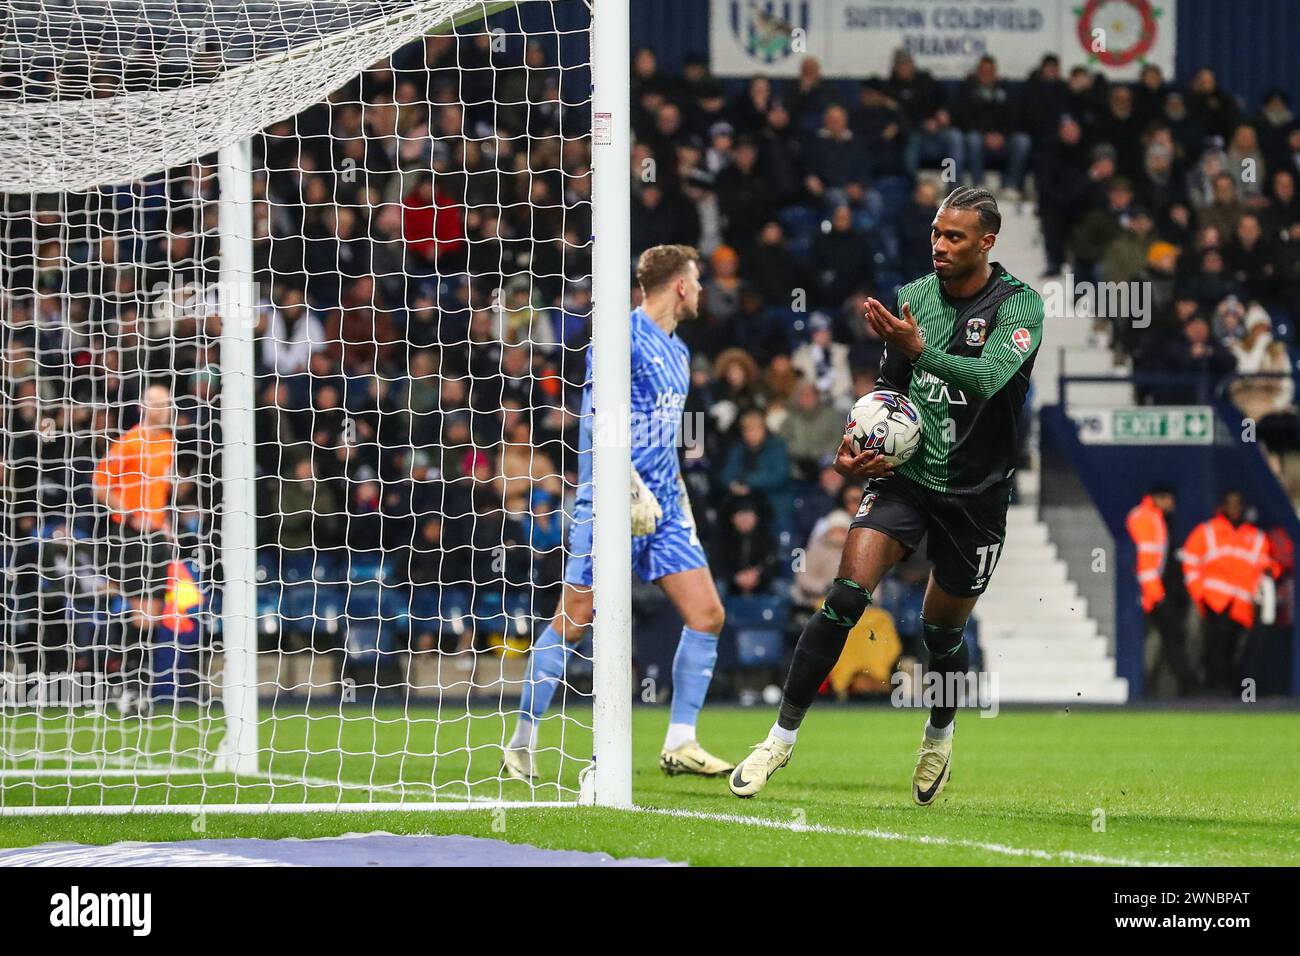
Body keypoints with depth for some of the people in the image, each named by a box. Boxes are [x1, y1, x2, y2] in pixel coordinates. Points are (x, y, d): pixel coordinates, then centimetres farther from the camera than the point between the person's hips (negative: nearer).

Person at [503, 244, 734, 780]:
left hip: (664, 511, 8)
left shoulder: (677, 353, 17)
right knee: (572, 622, -5)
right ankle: (521, 744, 5)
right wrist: (635, 488, -25)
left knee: (707, 615, -3)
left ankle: (679, 744, 2)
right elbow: (600, 418, -18)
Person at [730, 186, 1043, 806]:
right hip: (905, 474, 2)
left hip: (975, 492, -2)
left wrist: (919, 348, -42)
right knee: (846, 597, -17)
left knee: (943, 628, 11)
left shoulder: (1020, 306, -11)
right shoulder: (914, 297, 3)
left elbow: (988, 376, -28)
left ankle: (940, 734, 41)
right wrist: (856, 449, -5)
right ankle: (783, 735, -12)